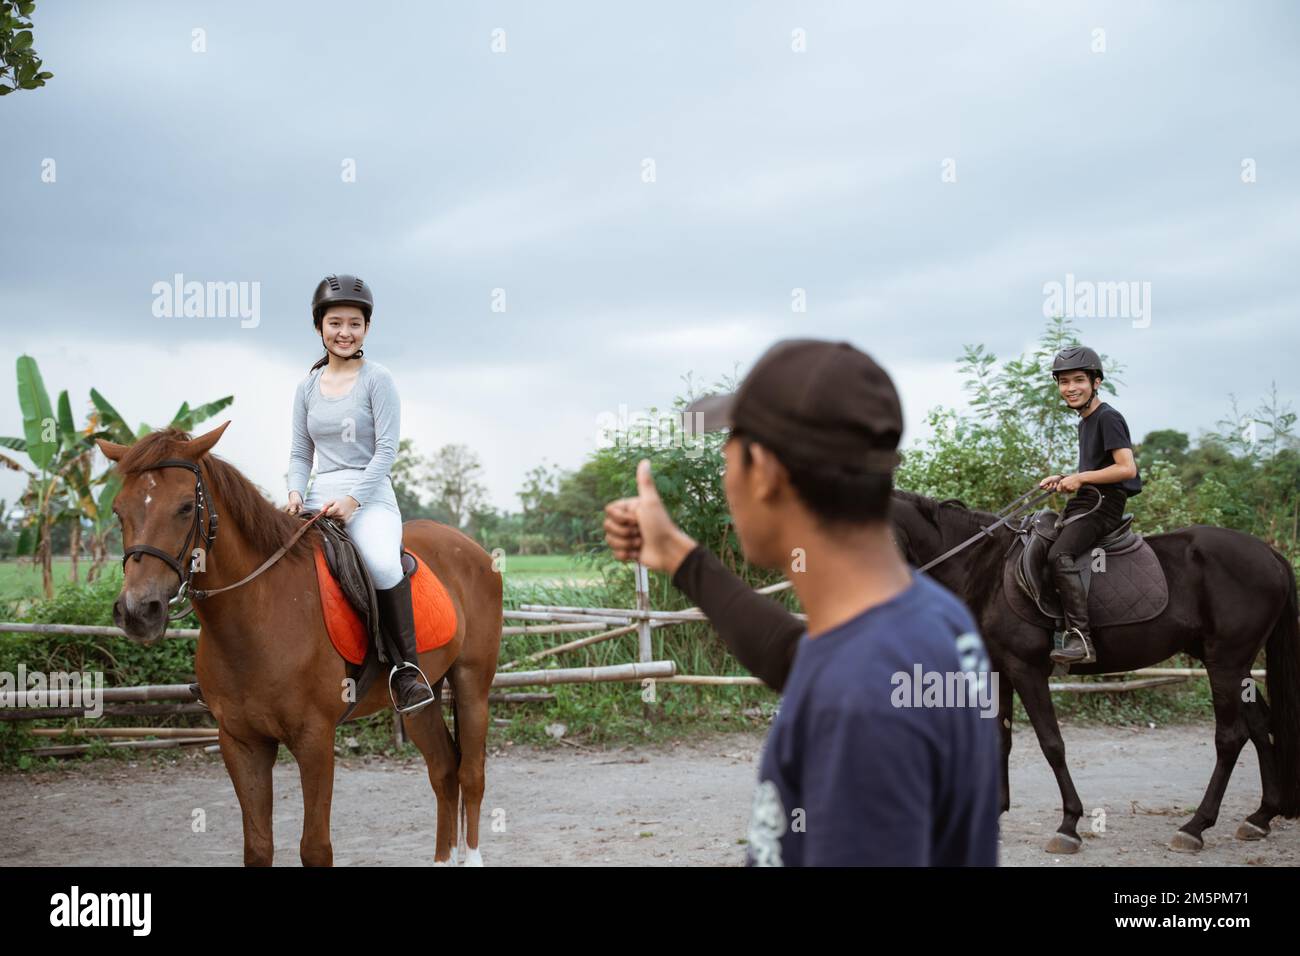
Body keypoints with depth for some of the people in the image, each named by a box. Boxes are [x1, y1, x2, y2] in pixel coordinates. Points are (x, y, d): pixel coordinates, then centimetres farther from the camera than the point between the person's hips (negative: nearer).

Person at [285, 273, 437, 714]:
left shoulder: (377, 379, -1)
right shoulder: (308, 387, 14)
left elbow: (386, 448, -8)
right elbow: (300, 452, 17)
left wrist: (352, 500, -18)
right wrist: (296, 491, -4)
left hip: (370, 495, -5)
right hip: (320, 496, 5)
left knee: (383, 563, -34)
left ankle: (407, 665, -22)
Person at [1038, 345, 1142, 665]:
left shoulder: (1107, 418, -9)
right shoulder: (1085, 421, 21)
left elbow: (1127, 468, -18)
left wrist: (1080, 478, -15)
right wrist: (1063, 479, 13)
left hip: (1103, 503, -11)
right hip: (1083, 503, 11)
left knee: (1059, 554, -29)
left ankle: (1080, 638, -36)